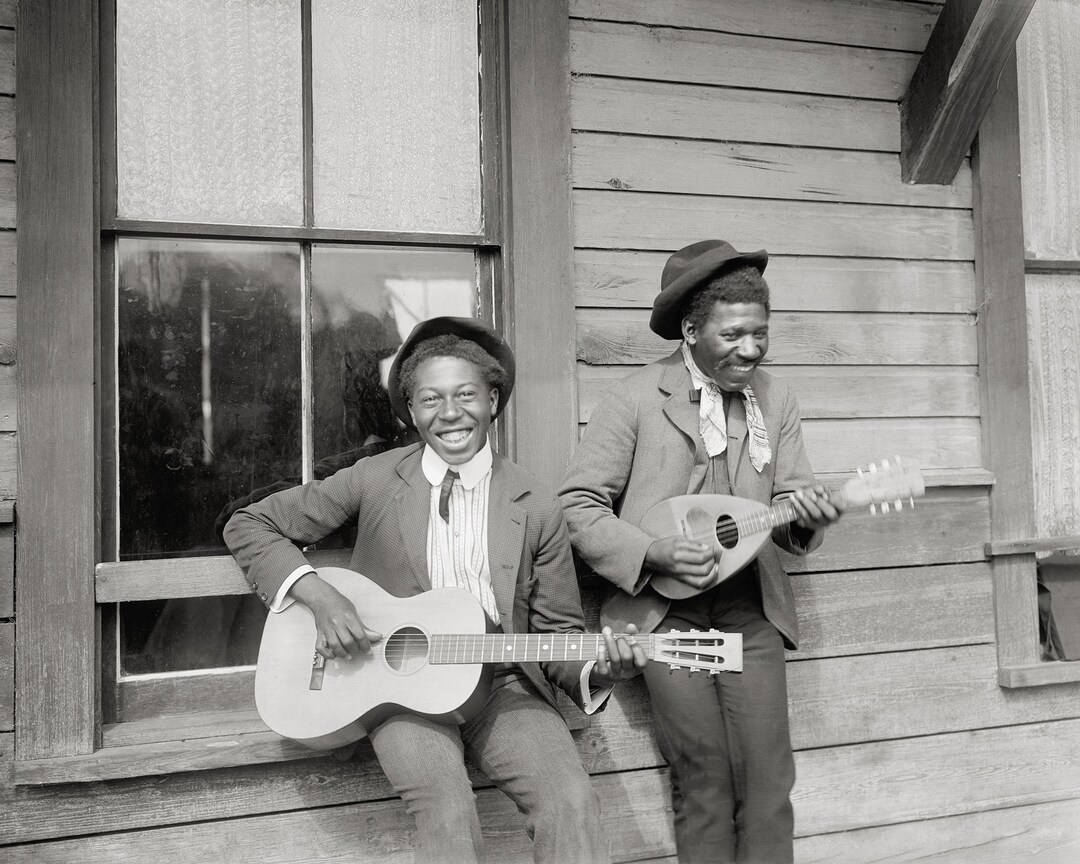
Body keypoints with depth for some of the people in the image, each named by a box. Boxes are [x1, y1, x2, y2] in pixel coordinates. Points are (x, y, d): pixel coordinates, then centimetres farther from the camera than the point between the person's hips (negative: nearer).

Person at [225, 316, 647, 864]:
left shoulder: (537, 509, 1)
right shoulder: (374, 479, 0)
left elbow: (556, 632, 7)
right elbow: (249, 525, 6)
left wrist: (598, 669, -15)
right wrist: (317, 595, -10)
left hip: (503, 686, 1)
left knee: (573, 804, -24)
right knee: (448, 810, -28)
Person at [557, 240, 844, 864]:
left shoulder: (776, 399, 7)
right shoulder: (635, 398, -7)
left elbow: (787, 507, 8)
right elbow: (578, 505, -6)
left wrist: (804, 514, -15)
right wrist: (654, 553, -18)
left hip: (751, 604, 4)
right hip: (663, 606, -3)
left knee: (769, 777, -1)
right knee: (705, 778, -1)